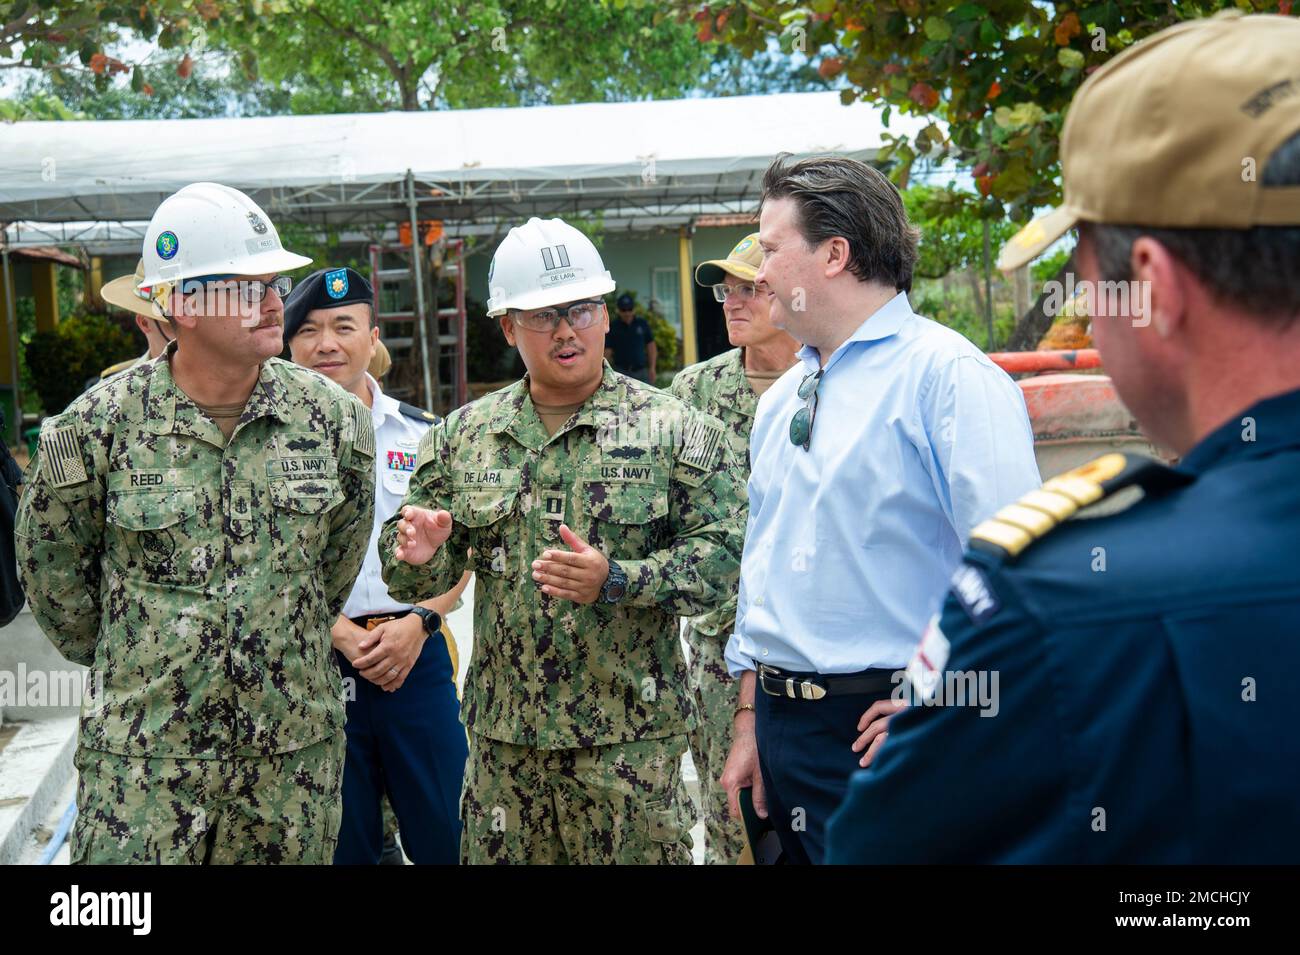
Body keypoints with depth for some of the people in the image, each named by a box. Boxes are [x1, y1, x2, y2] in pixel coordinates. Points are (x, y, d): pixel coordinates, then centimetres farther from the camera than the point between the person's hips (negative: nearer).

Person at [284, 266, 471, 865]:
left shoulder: (423, 434, 8)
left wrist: (419, 622, -8)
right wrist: (336, 632, -13)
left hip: (418, 658, 2)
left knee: (446, 837, 6)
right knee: (339, 845, 10)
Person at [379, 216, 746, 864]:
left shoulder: (675, 429, -4)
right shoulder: (463, 436, 7)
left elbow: (719, 557, -9)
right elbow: (415, 577, 10)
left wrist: (614, 581, -23)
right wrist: (419, 555, -14)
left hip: (631, 735, -3)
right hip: (502, 736, 3)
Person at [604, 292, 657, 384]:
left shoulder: (642, 324, 7)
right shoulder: (613, 327, 2)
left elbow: (651, 346, 11)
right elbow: (607, 351, 0)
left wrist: (652, 368, 4)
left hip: (641, 372, 2)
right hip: (621, 372, -2)